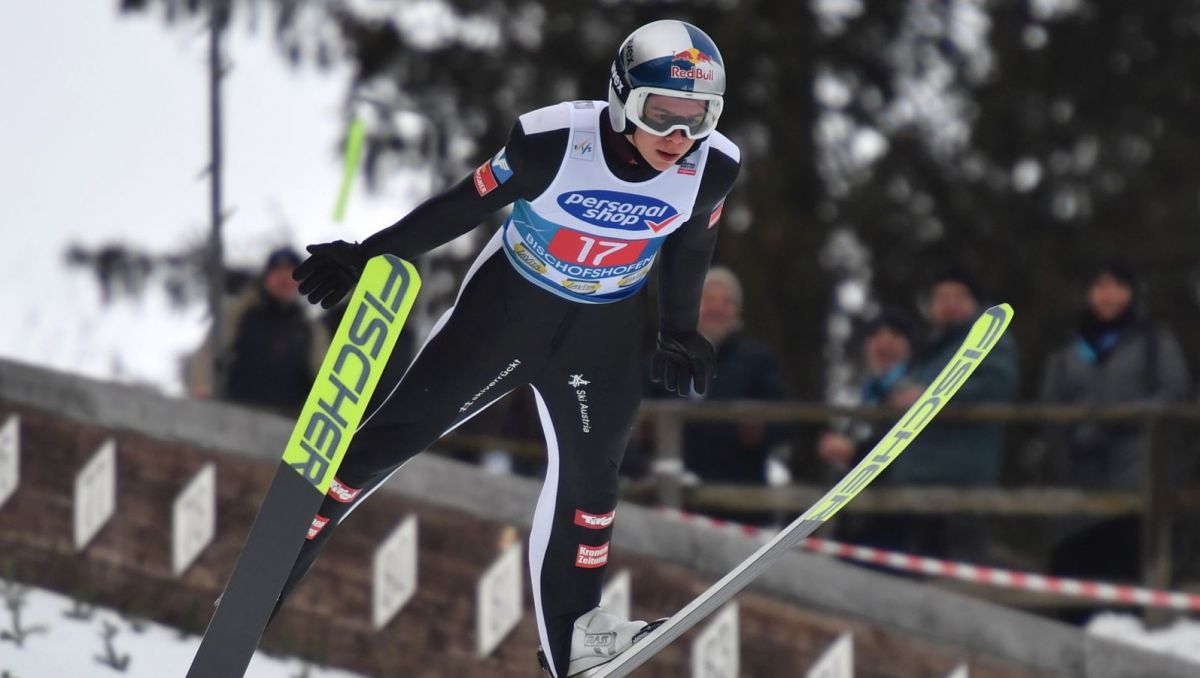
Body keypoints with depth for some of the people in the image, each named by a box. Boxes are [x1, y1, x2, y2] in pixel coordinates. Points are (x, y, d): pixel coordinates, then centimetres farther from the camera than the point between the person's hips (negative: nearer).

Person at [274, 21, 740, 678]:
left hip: (604, 332, 3)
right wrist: (367, 256, -11)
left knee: (589, 472, 7)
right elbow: (466, 204, -16)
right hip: (508, 303, -3)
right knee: (393, 432, -2)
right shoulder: (556, 143, -30)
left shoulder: (712, 167, -19)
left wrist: (678, 331, 11)